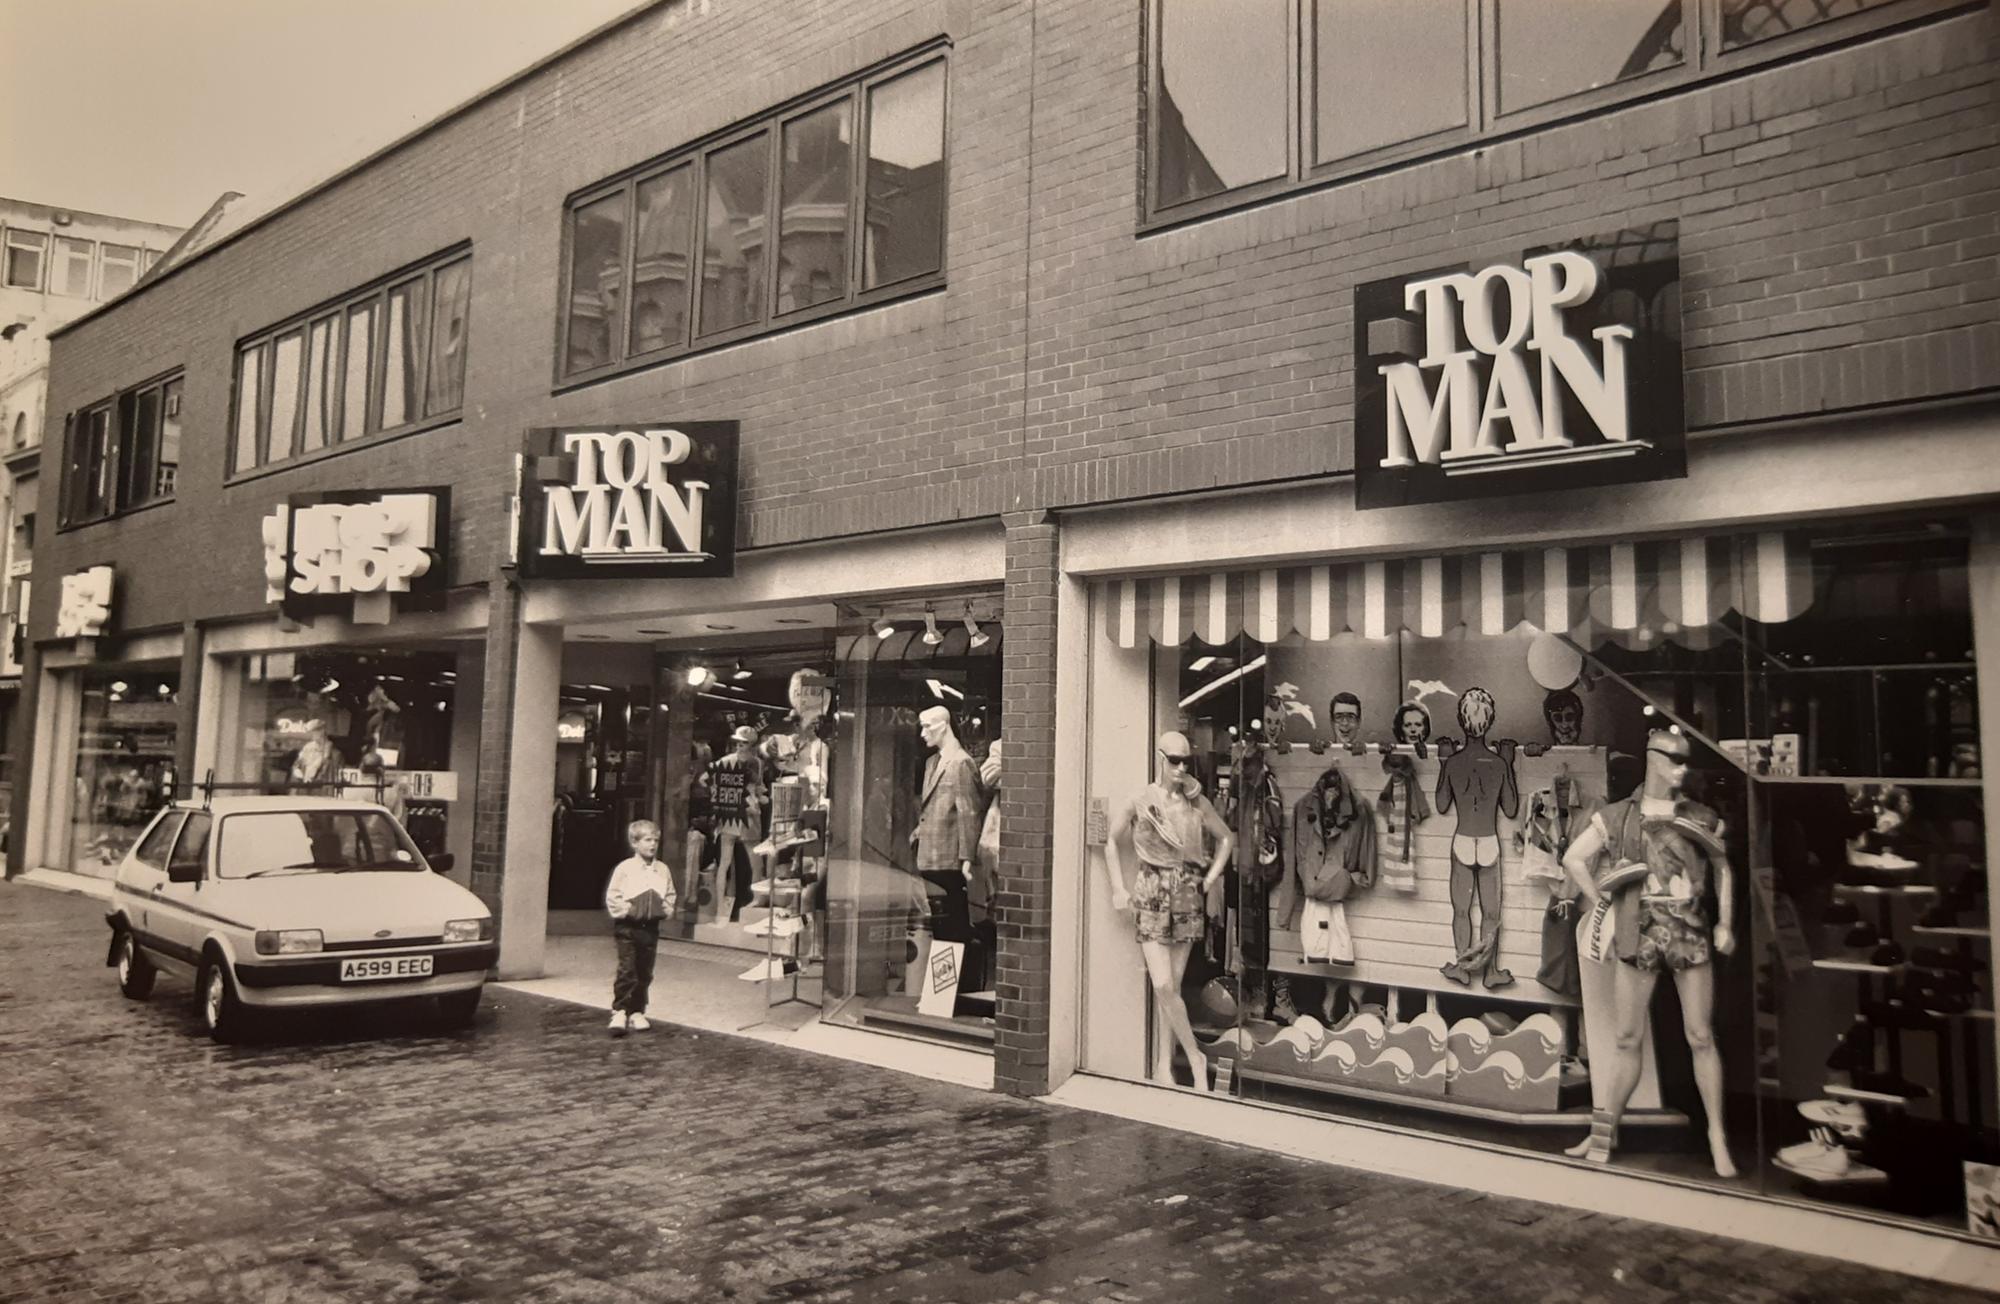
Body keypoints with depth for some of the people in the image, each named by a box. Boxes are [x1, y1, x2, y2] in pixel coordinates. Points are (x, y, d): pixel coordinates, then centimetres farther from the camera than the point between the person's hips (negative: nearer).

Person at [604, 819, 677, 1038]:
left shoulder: (662, 869, 6)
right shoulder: (624, 868, -6)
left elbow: (670, 896, 15)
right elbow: (611, 896, -5)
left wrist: (666, 908, -2)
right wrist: (625, 908, -16)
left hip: (650, 927, 4)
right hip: (627, 926, -4)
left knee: (644, 973, 10)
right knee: (627, 970, -9)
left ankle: (637, 1012, 21)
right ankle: (619, 1012, -4)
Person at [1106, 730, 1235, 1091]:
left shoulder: (1197, 802, 3)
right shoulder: (1141, 801, -3)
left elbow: (1226, 838, 17)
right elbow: (1112, 842, 8)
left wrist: (1210, 877, 7)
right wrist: (1118, 889, 3)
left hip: (1188, 896, 2)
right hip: (1152, 895, -2)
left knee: (1172, 985, 4)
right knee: (1163, 986, -11)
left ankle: (1163, 1065, 13)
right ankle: (1195, 1057, 3)